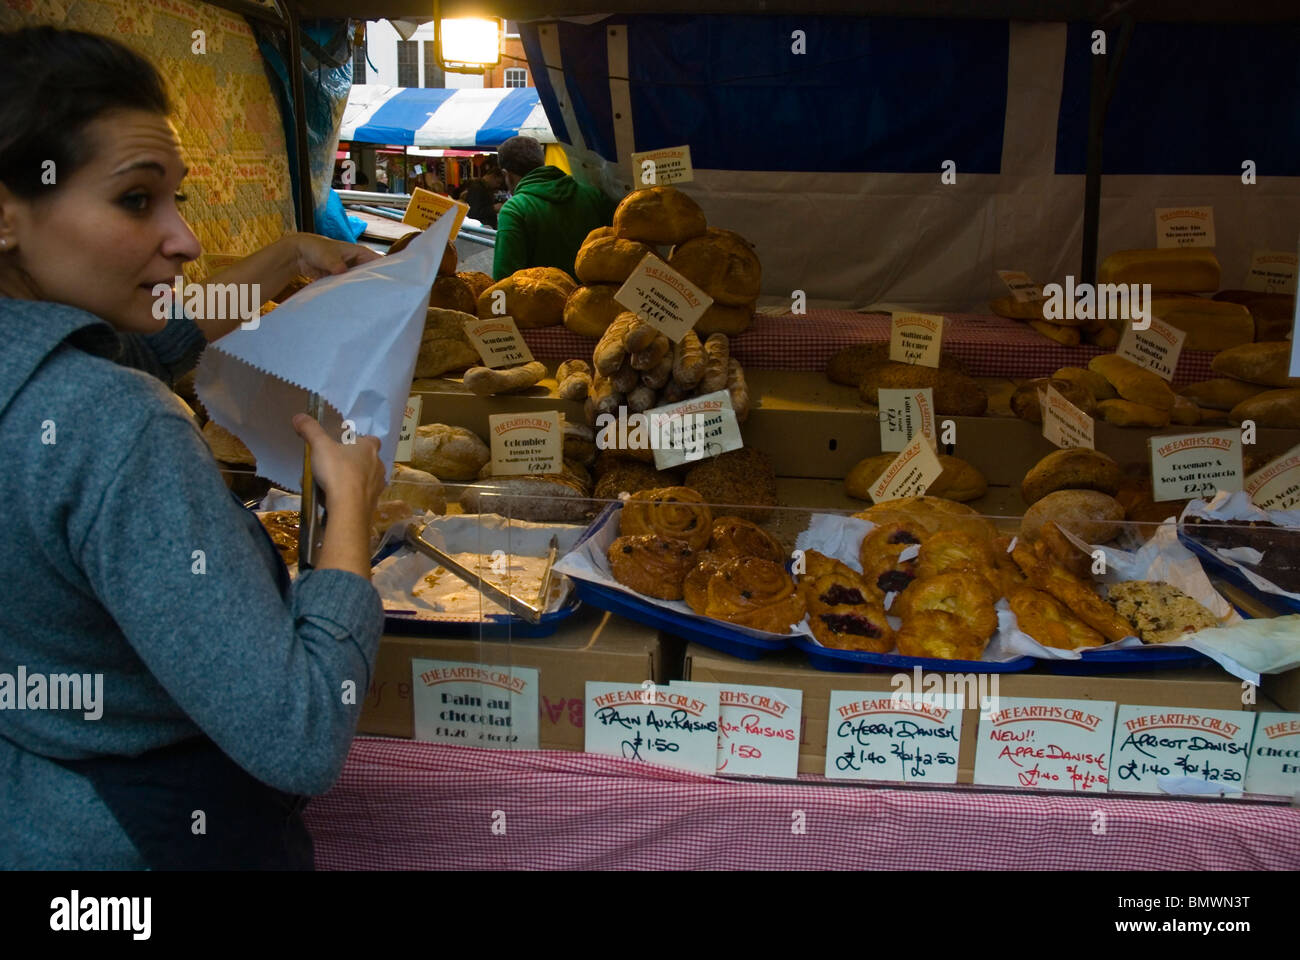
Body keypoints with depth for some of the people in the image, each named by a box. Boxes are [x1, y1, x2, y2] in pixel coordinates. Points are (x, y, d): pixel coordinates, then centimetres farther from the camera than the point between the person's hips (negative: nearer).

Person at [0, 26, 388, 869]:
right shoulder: (113, 429, -31)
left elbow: (156, 342, 17)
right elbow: (300, 745, -34)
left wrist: (288, 258, 19)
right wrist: (353, 498, -22)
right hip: (146, 830, -7)